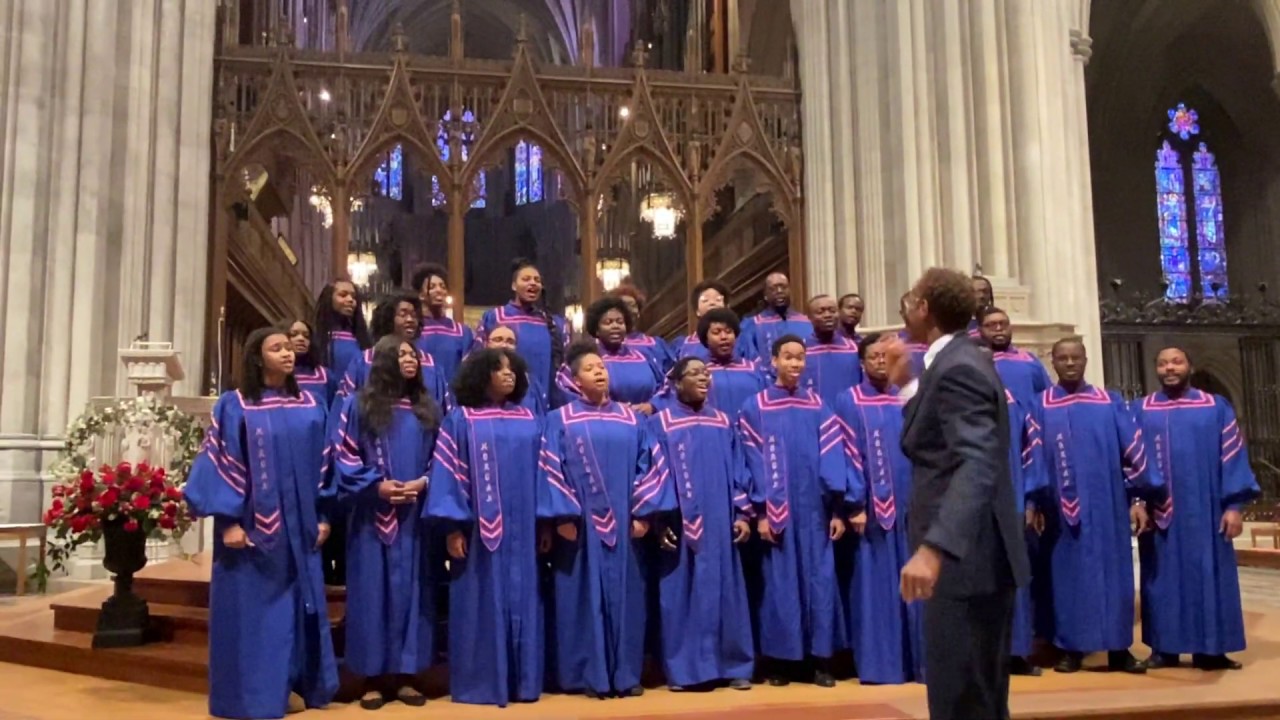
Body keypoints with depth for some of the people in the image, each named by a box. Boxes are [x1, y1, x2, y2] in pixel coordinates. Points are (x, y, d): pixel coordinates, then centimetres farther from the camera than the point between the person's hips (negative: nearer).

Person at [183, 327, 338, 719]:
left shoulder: (310, 406, 7)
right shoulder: (234, 406, -5)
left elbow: (320, 465, 10)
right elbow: (221, 465, -8)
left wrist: (322, 516, 6)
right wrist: (228, 521, -15)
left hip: (299, 527, 4)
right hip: (252, 525, -4)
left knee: (298, 606, 10)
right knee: (254, 609, 2)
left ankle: (294, 685, 22)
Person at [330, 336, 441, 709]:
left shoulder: (428, 409, 12)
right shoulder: (358, 405, 3)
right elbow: (343, 454, -2)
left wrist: (423, 483, -8)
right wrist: (375, 485, -14)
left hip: (414, 517, 3)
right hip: (372, 516, -3)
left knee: (409, 591, 4)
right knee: (373, 591, 0)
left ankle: (405, 675, 13)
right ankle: (373, 678, 8)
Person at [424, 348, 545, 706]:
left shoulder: (530, 420, 10)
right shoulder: (460, 420, -1)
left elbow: (540, 472, 11)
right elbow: (447, 474, -6)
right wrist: (453, 526, -13)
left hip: (522, 531, 4)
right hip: (479, 530, -4)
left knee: (522, 602, 8)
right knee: (483, 605, 1)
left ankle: (523, 680, 17)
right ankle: (481, 684, 11)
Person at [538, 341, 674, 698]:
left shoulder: (632, 419, 11)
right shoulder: (560, 420, 4)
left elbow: (647, 466, 7)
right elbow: (552, 470, -3)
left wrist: (643, 512, -3)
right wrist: (563, 516, -12)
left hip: (624, 524, 3)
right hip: (581, 524, -2)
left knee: (625, 595, 5)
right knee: (586, 597, 1)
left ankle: (626, 674, 14)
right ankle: (591, 676, 9)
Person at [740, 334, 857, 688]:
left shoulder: (818, 407, 8)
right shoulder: (755, 407, 1)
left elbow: (832, 458, 4)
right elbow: (754, 462, -3)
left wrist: (838, 509, -3)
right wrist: (760, 512, -9)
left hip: (814, 509, 2)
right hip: (776, 510, -2)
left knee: (819, 581, 3)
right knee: (780, 583, 3)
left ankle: (822, 661, 11)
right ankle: (779, 662, 12)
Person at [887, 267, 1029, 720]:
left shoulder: (957, 369, -18)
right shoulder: (958, 361, 13)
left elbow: (976, 466, -31)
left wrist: (933, 548, -41)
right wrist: (907, 385, 23)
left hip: (964, 558, -10)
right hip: (971, 555, 10)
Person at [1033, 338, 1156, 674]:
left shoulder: (1110, 403, 7)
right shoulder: (1040, 406, 3)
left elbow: (1133, 450, 5)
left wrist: (1139, 497, -2)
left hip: (1107, 505, 1)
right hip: (1062, 508, -1)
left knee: (1112, 573, 5)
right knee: (1069, 574, 4)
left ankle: (1118, 649, 14)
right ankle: (1071, 649, 11)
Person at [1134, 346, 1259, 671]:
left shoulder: (1216, 407, 7)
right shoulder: (1141, 411, 7)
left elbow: (1232, 457, 2)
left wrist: (1234, 505, -6)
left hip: (1204, 511, 0)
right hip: (1158, 514, 0)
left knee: (1208, 578, 4)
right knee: (1163, 579, 4)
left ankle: (1210, 650, 11)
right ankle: (1165, 649, 10)